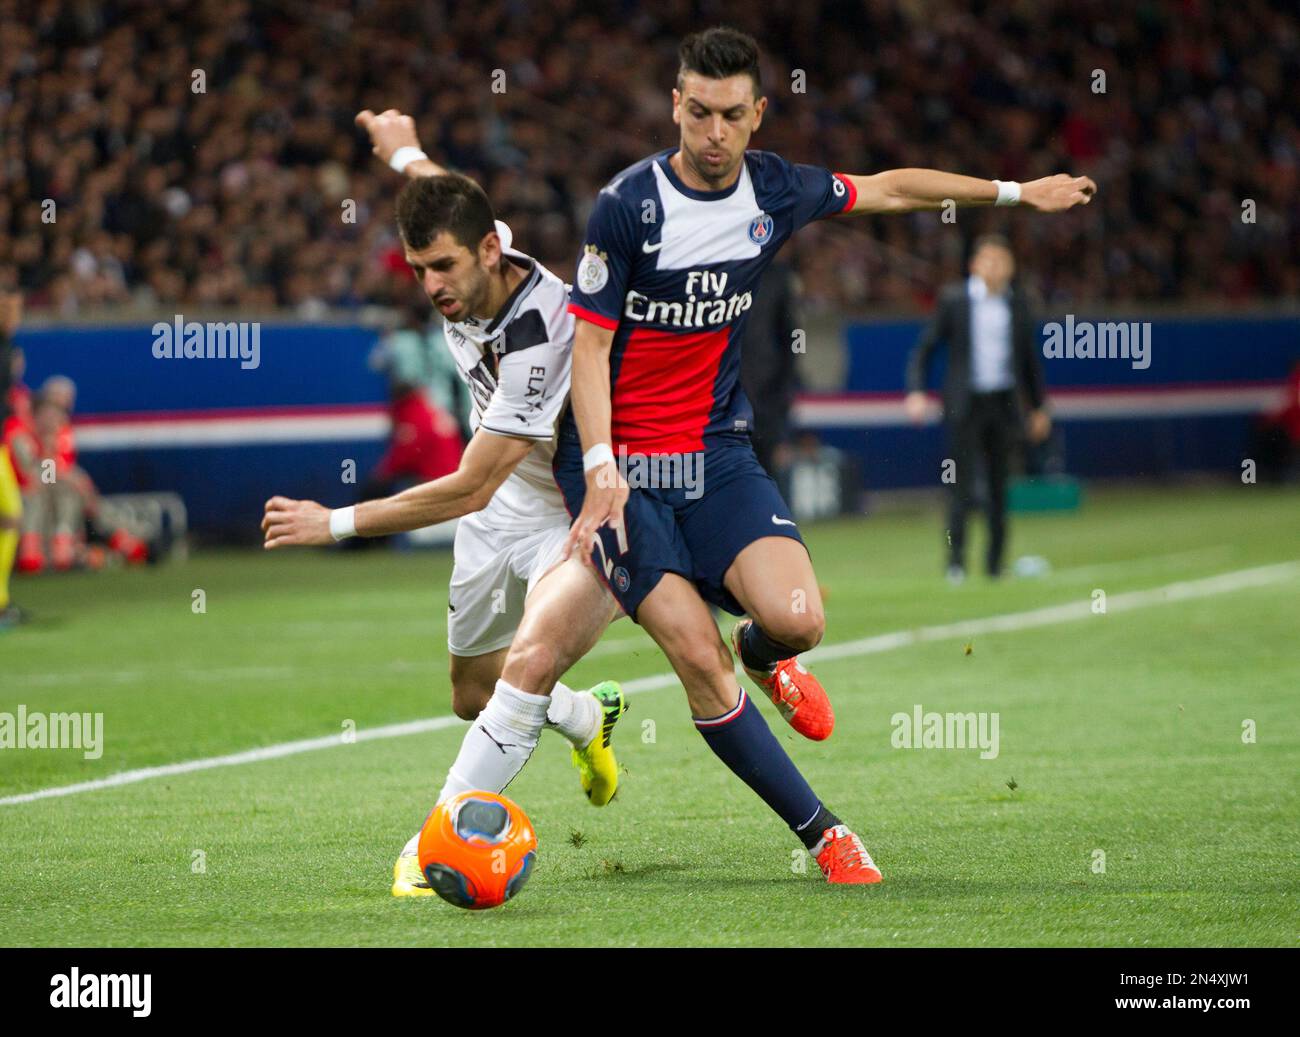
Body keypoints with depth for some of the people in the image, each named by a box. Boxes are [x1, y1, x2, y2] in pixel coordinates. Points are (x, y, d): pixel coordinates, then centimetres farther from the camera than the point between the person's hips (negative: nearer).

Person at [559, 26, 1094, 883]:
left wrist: (1019, 192, 25)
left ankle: (764, 651, 20)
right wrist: (600, 474, -20)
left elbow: (891, 189, 18)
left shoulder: (777, 191, 0)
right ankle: (822, 834, 0)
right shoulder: (628, 205, -14)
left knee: (797, 619, -19)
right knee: (699, 660, -15)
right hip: (621, 459, -4)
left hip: (716, 446, 4)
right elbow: (590, 343, -11)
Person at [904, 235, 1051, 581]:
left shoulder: (1018, 302, 8)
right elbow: (925, 347, 2)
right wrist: (915, 391, -10)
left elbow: (1028, 356, 16)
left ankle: (995, 560, 13)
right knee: (962, 486, -8)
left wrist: (1038, 406, 16)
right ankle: (956, 561, -4)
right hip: (965, 404, -3)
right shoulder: (953, 299, -1)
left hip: (1004, 404, 3)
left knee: (998, 487, 5)